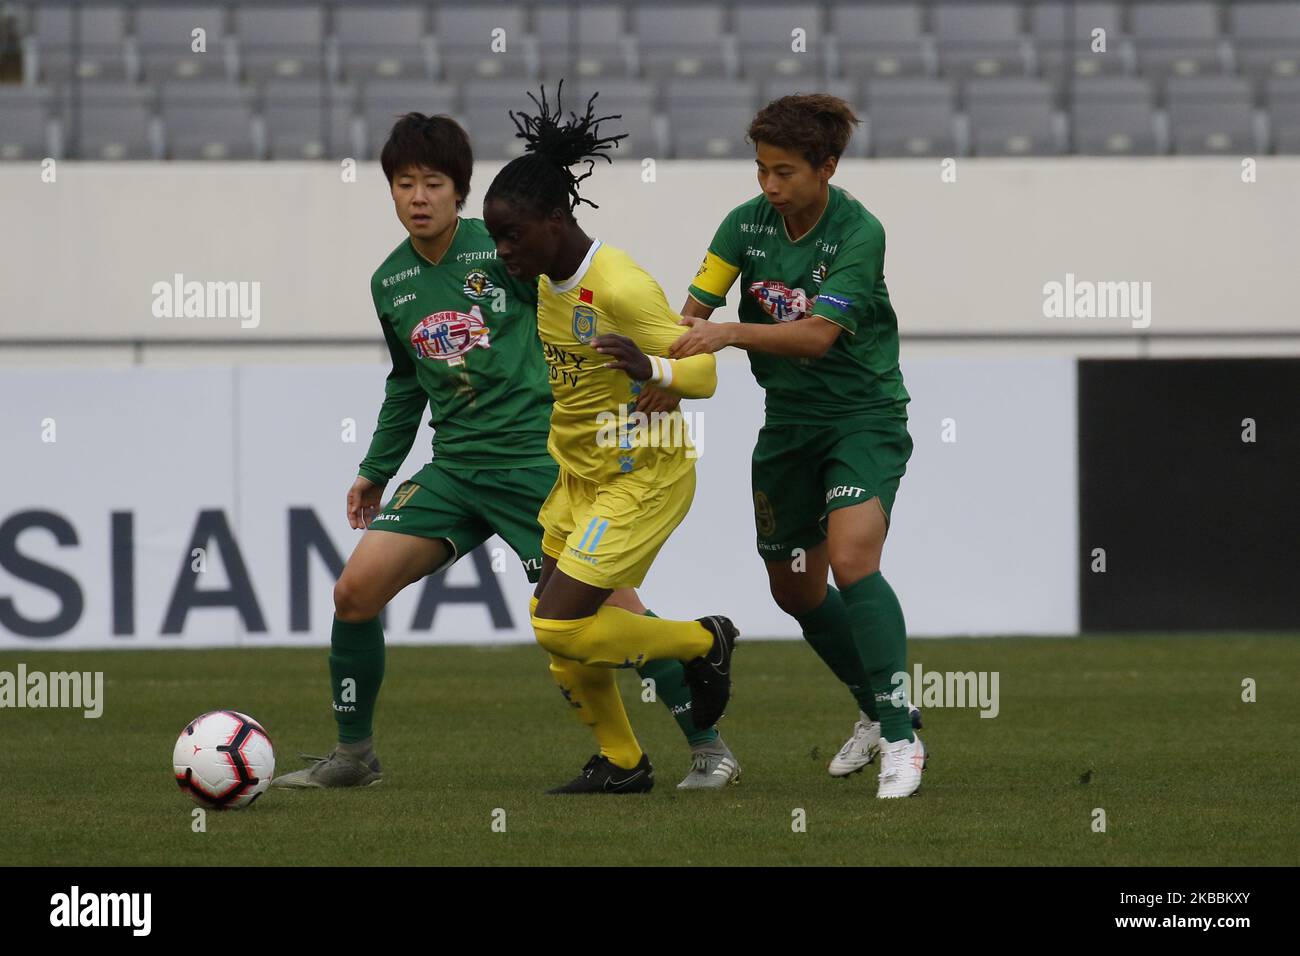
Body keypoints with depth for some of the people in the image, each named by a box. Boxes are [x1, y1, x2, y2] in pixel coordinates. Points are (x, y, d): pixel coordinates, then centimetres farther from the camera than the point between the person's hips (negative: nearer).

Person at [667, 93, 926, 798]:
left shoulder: (858, 232, -18)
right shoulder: (746, 224, -3)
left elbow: (818, 333, -27)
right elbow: (694, 311, -9)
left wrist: (732, 333, -39)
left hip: (864, 415, -6)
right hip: (788, 420, 6)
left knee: (852, 559, -26)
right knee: (794, 589, 14)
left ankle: (900, 738, -22)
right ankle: (876, 709, 37)